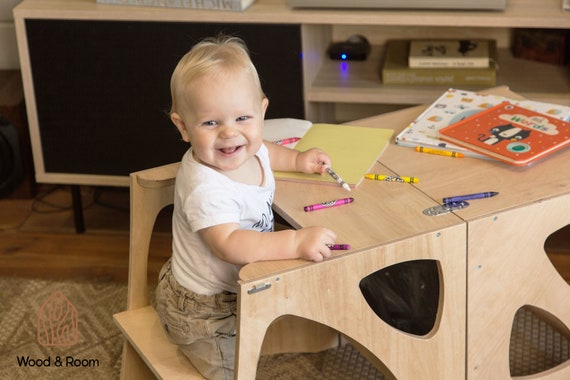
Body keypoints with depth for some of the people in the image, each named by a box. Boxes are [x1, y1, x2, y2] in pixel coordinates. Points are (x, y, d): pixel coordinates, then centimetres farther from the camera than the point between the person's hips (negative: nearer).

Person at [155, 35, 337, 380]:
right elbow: (229, 244, -50)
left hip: (235, 287, 8)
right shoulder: (207, 190, -39)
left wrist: (297, 159, 5)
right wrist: (296, 242, -55)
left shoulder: (250, 151, -11)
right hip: (204, 310, -8)